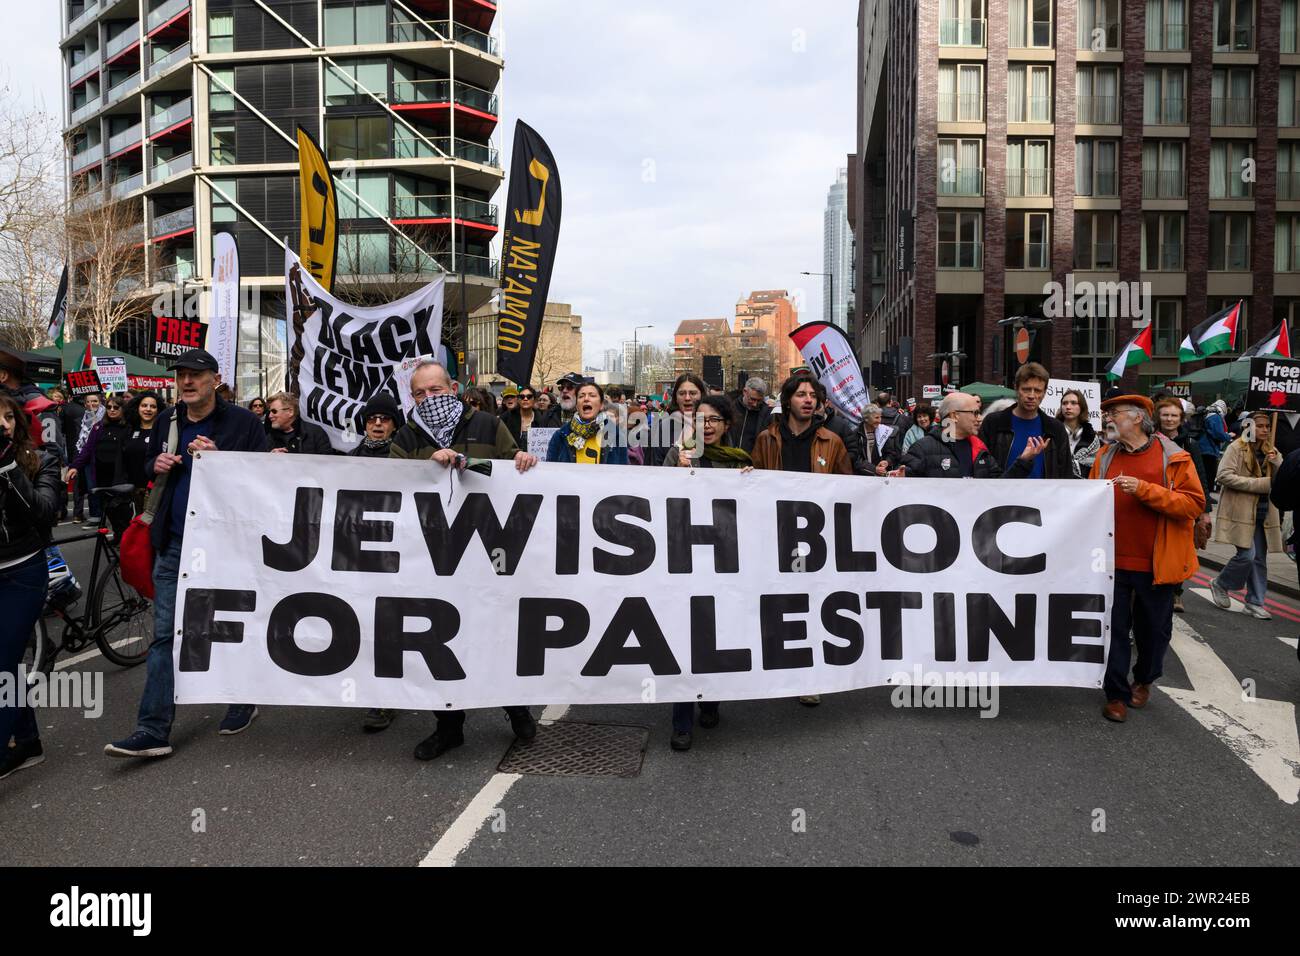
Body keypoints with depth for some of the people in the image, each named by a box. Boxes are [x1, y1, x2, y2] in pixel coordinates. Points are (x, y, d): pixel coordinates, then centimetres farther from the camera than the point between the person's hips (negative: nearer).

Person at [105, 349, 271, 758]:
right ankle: (153, 731, 4)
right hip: (174, 544, 5)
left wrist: (219, 458, -23)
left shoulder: (242, 421, -7)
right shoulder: (168, 420, 11)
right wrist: (157, 464, 1)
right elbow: (149, 462, 24)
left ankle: (243, 702, 30)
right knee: (165, 635, 2)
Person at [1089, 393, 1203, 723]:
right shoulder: (1105, 456, 5)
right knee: (1114, 628, 4)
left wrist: (1144, 489, -21)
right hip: (1112, 561, 2)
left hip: (1156, 564, -2)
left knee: (1153, 629, 14)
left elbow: (1194, 503, -13)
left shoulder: (1173, 458, -6)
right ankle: (1117, 693, 16)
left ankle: (1144, 680, 38)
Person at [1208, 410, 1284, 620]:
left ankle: (1255, 603, 16)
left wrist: (1277, 463, -9)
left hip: (1263, 513, 6)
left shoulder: (1271, 451, 13)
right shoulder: (1236, 448, -7)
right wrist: (1259, 484, -17)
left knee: (1259, 559, 8)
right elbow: (1224, 475, -17)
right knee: (1247, 555, -12)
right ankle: (1220, 584, 13)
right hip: (1241, 511, -6)